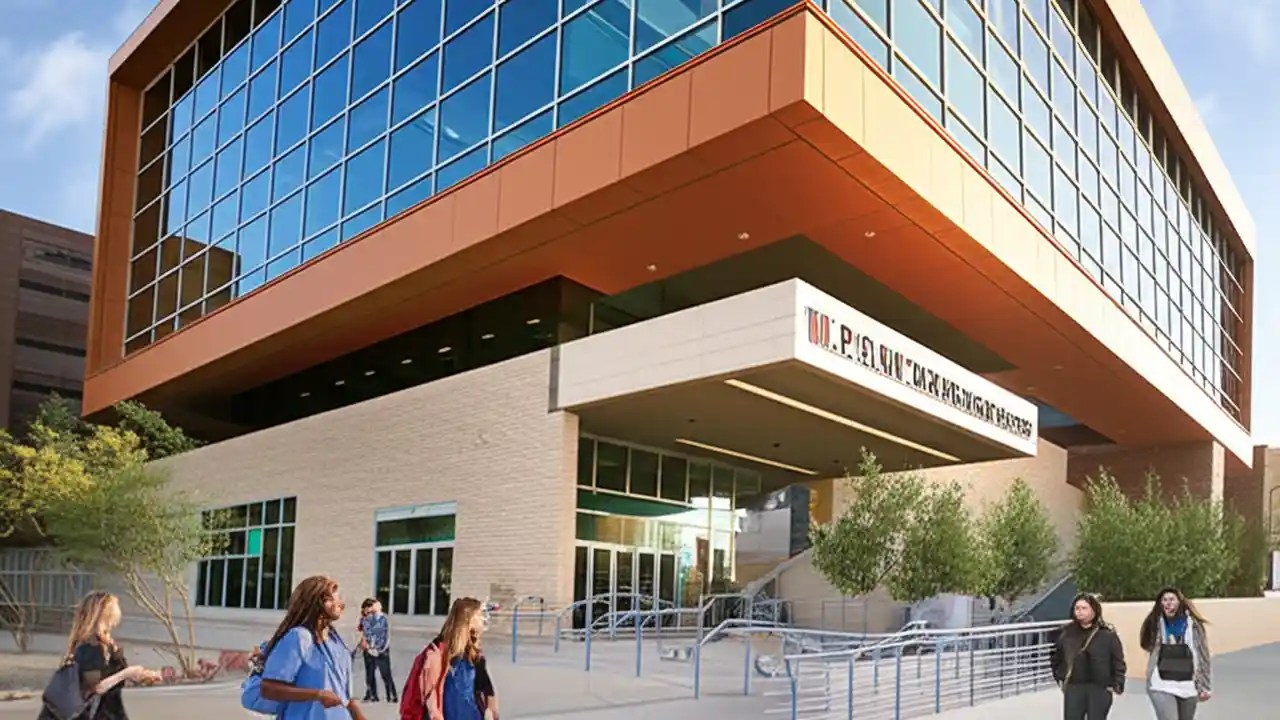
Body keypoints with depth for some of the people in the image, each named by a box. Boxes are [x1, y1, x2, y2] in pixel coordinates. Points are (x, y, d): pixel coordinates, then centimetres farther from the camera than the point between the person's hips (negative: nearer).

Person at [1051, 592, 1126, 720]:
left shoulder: (1107, 634, -5)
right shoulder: (1067, 633, 3)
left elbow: (1118, 661, -2)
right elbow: (1056, 657, 15)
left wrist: (1117, 685, -7)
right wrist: (1060, 678, 10)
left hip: (1100, 689, -2)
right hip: (1073, 688, 2)